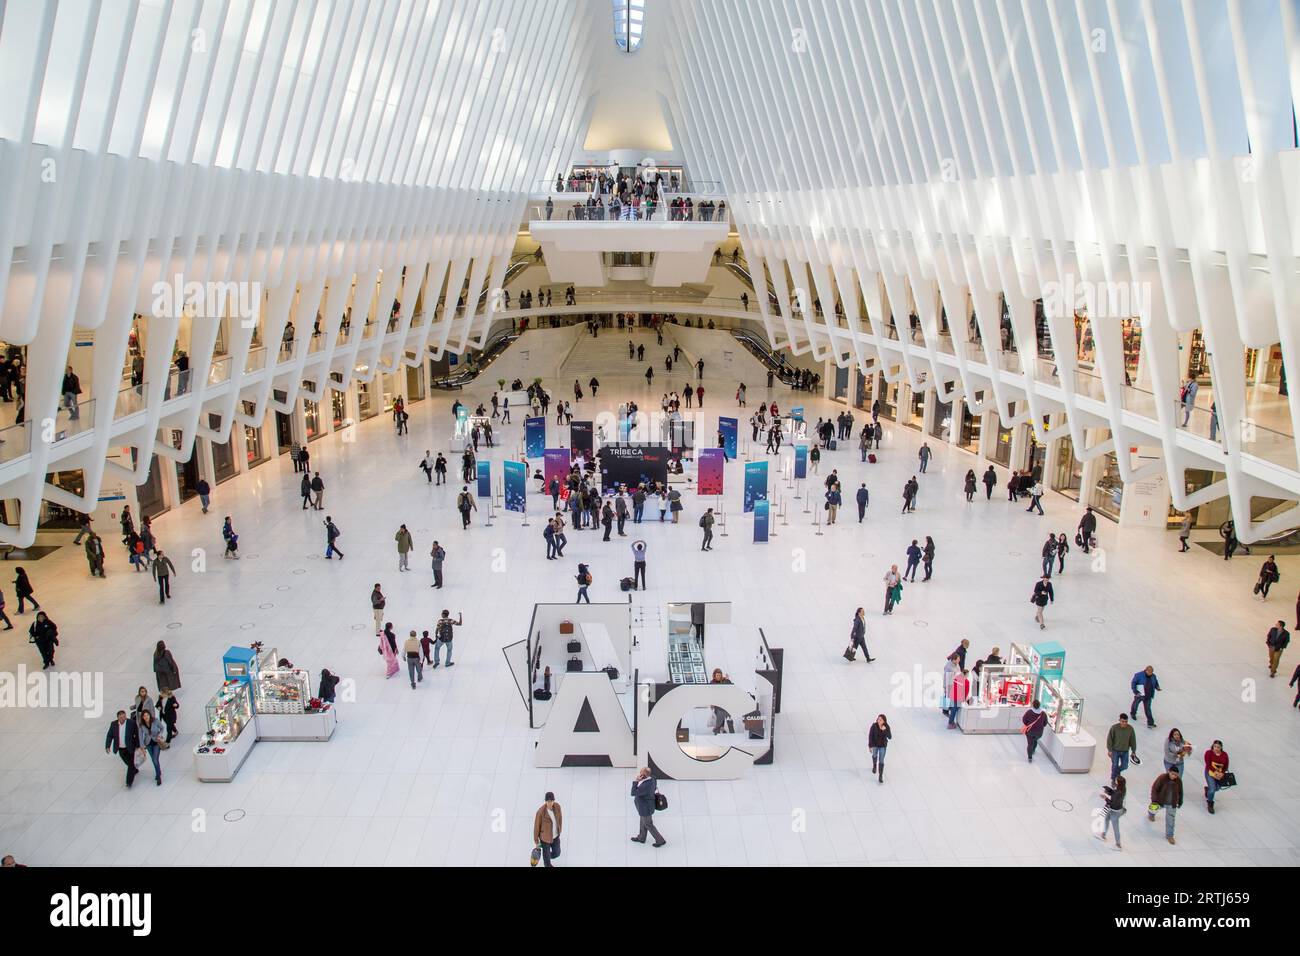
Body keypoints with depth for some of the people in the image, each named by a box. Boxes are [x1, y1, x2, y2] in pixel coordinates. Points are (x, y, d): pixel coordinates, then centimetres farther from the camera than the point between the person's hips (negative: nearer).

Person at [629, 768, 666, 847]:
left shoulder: (644, 786, -41)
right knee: (643, 822, 28)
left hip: (645, 808, -8)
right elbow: (655, 788, 6)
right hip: (649, 804, 8)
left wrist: (636, 781, -33)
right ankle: (641, 838, 49)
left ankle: (660, 840, 29)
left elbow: (633, 793, -30)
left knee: (648, 825, 14)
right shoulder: (651, 779, -15)